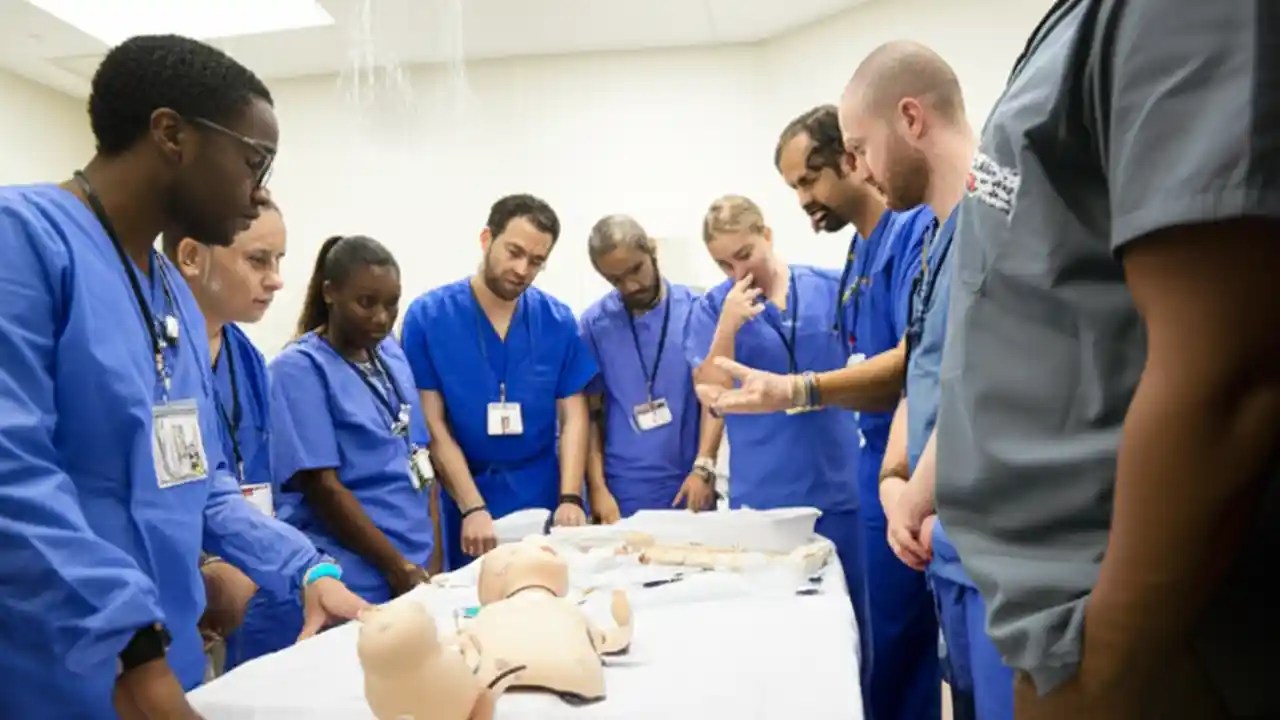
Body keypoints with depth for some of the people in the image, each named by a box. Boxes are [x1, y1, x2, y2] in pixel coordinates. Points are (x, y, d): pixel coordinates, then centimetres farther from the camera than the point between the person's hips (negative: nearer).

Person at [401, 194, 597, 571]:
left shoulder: (558, 320, -1)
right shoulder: (427, 316, -7)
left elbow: (573, 415, 0)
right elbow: (433, 425, -8)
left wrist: (570, 497, -13)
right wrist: (473, 507, -14)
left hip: (547, 504, 2)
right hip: (468, 510, -1)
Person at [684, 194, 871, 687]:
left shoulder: (832, 287, 1)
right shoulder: (714, 307, -2)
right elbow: (711, 394, -9)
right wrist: (728, 326, -20)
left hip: (838, 482, 1)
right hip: (761, 494, -1)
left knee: (847, 615, 11)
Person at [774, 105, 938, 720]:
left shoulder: (915, 228, -13)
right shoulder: (856, 255, 14)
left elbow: (913, 363, -22)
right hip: (879, 461, 9)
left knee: (899, 650, 2)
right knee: (888, 649, 18)